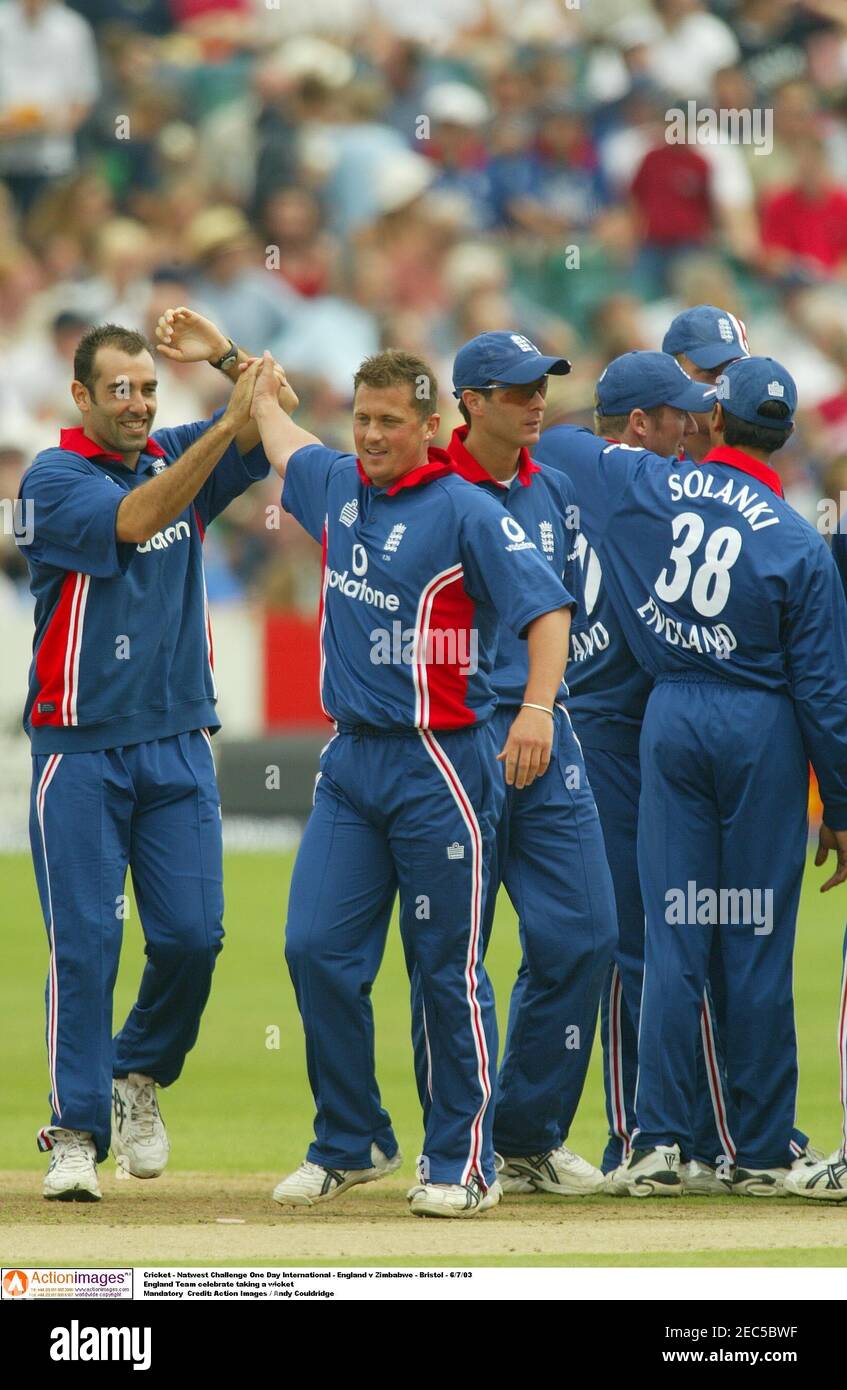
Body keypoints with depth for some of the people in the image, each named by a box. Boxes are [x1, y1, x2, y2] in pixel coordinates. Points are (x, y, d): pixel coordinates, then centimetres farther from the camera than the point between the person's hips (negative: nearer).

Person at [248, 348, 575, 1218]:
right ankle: (350, 1144, 14)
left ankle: (462, 1163, 4)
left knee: (447, 970, -2)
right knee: (317, 949, 1)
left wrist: (537, 707, -31)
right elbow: (282, 443, 35)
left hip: (439, 764, -7)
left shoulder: (466, 512, -9)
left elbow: (546, 605, -17)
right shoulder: (336, 487, 12)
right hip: (349, 760, 7)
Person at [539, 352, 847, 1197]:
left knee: (672, 940, 4)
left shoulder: (643, 486, -4)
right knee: (758, 948, 2)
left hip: (670, 717, 2)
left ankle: (658, 1143, -1)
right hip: (763, 730, -2)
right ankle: (762, 1155, 5)